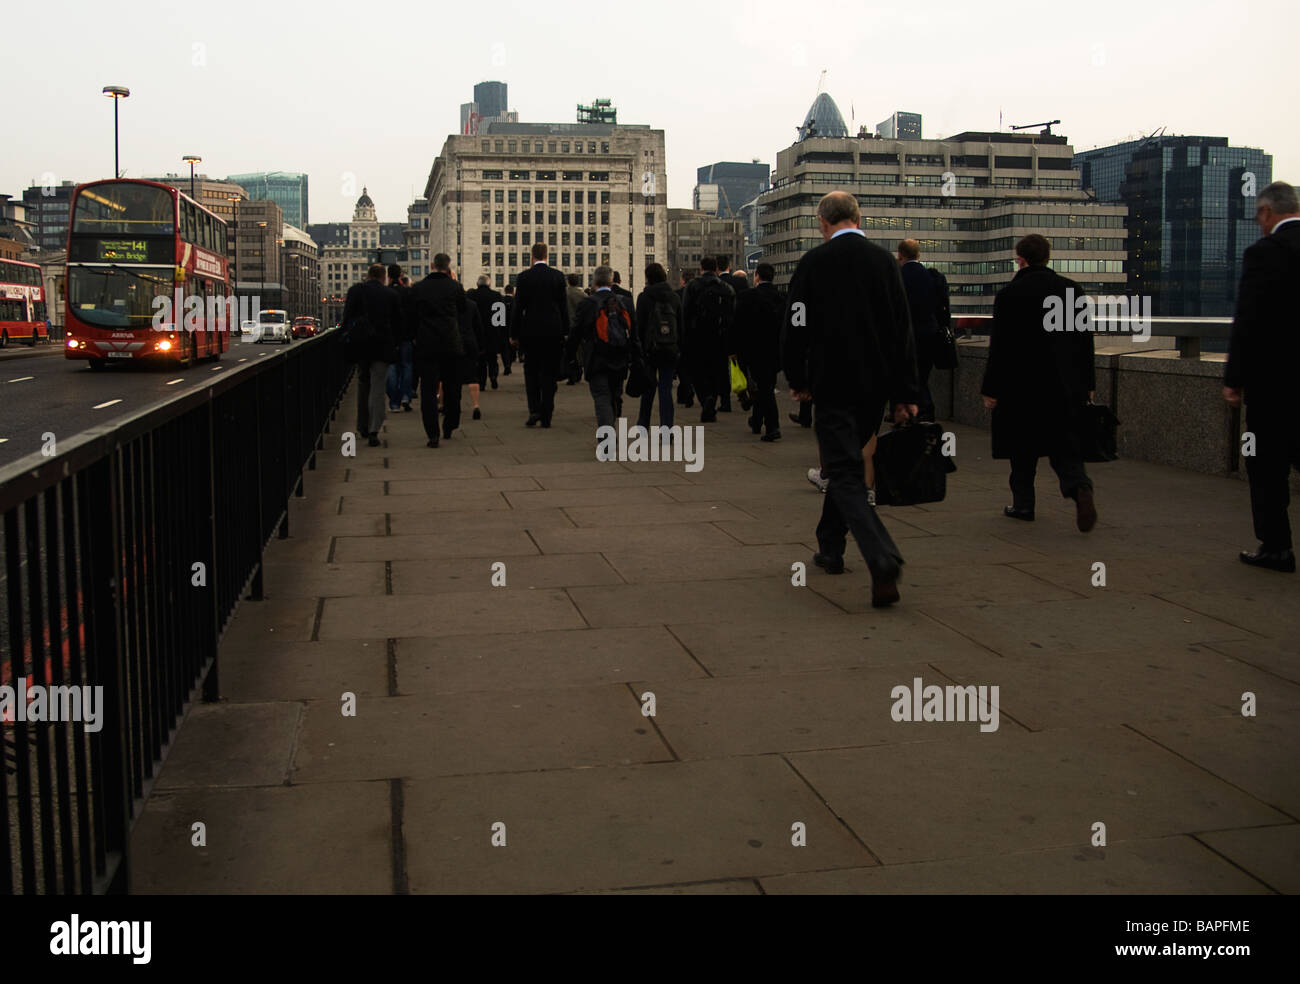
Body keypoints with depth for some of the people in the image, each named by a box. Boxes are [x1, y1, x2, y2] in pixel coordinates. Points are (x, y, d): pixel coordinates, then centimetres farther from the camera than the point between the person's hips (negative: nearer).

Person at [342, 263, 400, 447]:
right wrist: (394, 343, 16)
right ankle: (373, 430, -11)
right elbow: (398, 321, 3)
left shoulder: (355, 290, -1)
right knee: (377, 388, -1)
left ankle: (363, 427, 25)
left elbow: (347, 317, -1)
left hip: (360, 345, 2)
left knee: (363, 385, 18)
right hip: (383, 347, -1)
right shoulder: (391, 294, -2)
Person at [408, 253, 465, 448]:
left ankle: (432, 434, -6)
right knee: (452, 388, 16)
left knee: (428, 390, 0)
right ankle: (450, 428, 25)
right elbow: (464, 307, 13)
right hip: (451, 344, 0)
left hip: (425, 345, 0)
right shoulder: (454, 287, -4)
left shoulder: (417, 289, 0)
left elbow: (412, 315, 7)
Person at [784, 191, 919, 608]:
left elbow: (797, 325, -4)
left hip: (833, 383, -5)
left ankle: (884, 562, -24)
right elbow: (903, 329, 3)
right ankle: (830, 549, 33)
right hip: (876, 385, 5)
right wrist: (905, 393, 6)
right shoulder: (884, 261, 3)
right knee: (846, 464, 21)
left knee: (845, 473, -5)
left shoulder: (814, 262, -7)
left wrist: (797, 379, 10)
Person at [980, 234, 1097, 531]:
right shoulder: (1071, 289, 3)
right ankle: (1079, 486, -17)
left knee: (1023, 449, 10)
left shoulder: (1008, 295, -8)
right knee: (1063, 443, 8)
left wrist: (991, 389, -3)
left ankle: (1023, 503, 17)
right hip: (1064, 386, 3)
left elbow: (999, 347, -8)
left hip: (1021, 385, -3)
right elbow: (1085, 339, 7)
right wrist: (1087, 383, 14)